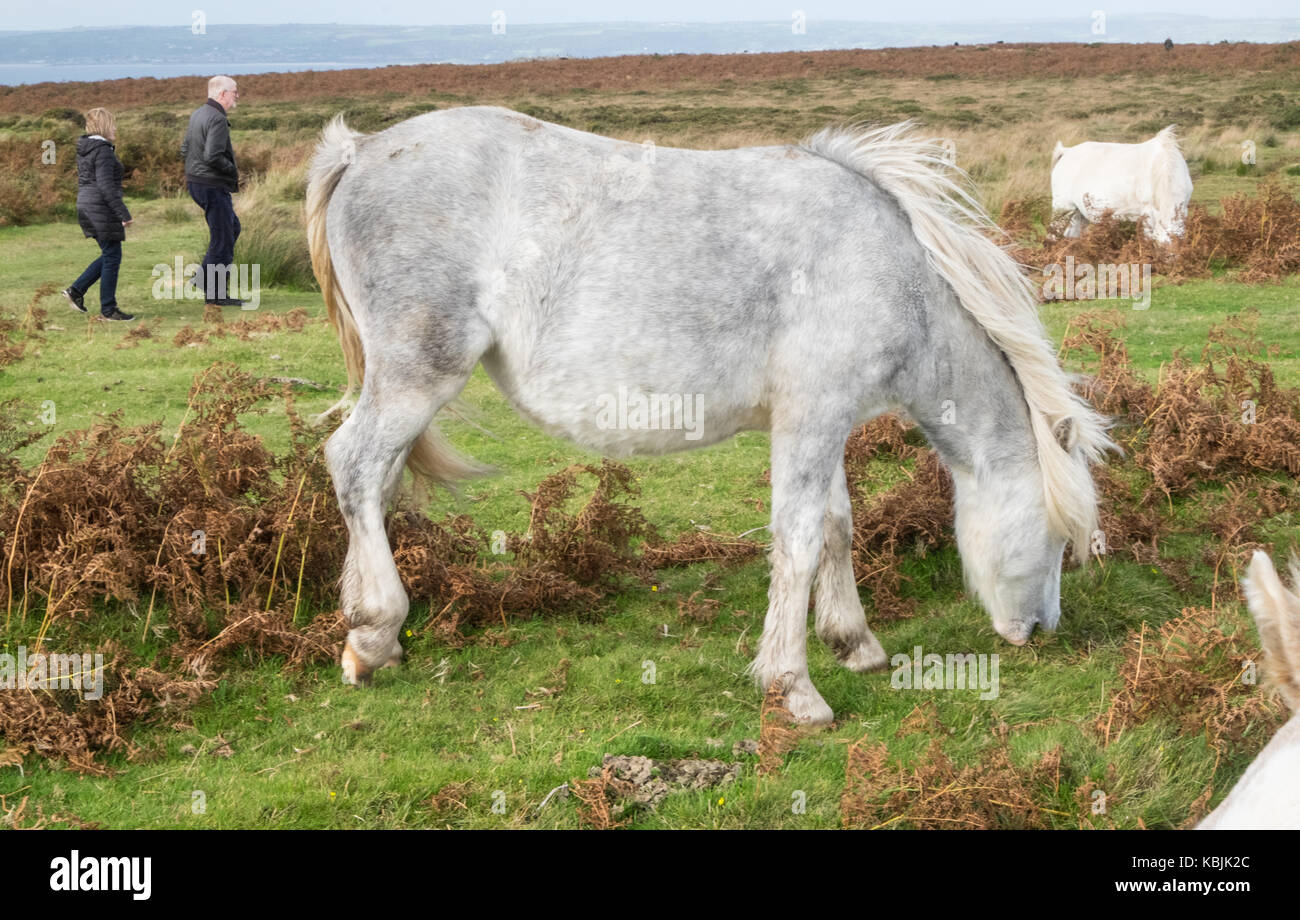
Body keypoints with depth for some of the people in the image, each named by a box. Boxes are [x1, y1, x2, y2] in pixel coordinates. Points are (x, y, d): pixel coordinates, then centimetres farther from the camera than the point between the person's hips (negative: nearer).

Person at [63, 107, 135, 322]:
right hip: (102, 209, -10)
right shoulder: (103, 151, -16)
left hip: (86, 207, 10)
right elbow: (106, 185, -23)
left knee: (110, 255, 17)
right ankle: (108, 309, 3)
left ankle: (76, 290, 14)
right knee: (112, 257, -2)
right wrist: (124, 214, -21)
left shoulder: (84, 150, 13)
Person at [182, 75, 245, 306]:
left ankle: (205, 277, 18)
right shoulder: (217, 119, -19)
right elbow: (213, 156, -28)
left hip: (195, 182, 10)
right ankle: (214, 293, 5)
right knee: (222, 238, -1)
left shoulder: (198, 114, 11)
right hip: (213, 185, -10)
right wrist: (233, 170, -11)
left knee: (232, 228, 22)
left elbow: (184, 150, 16)